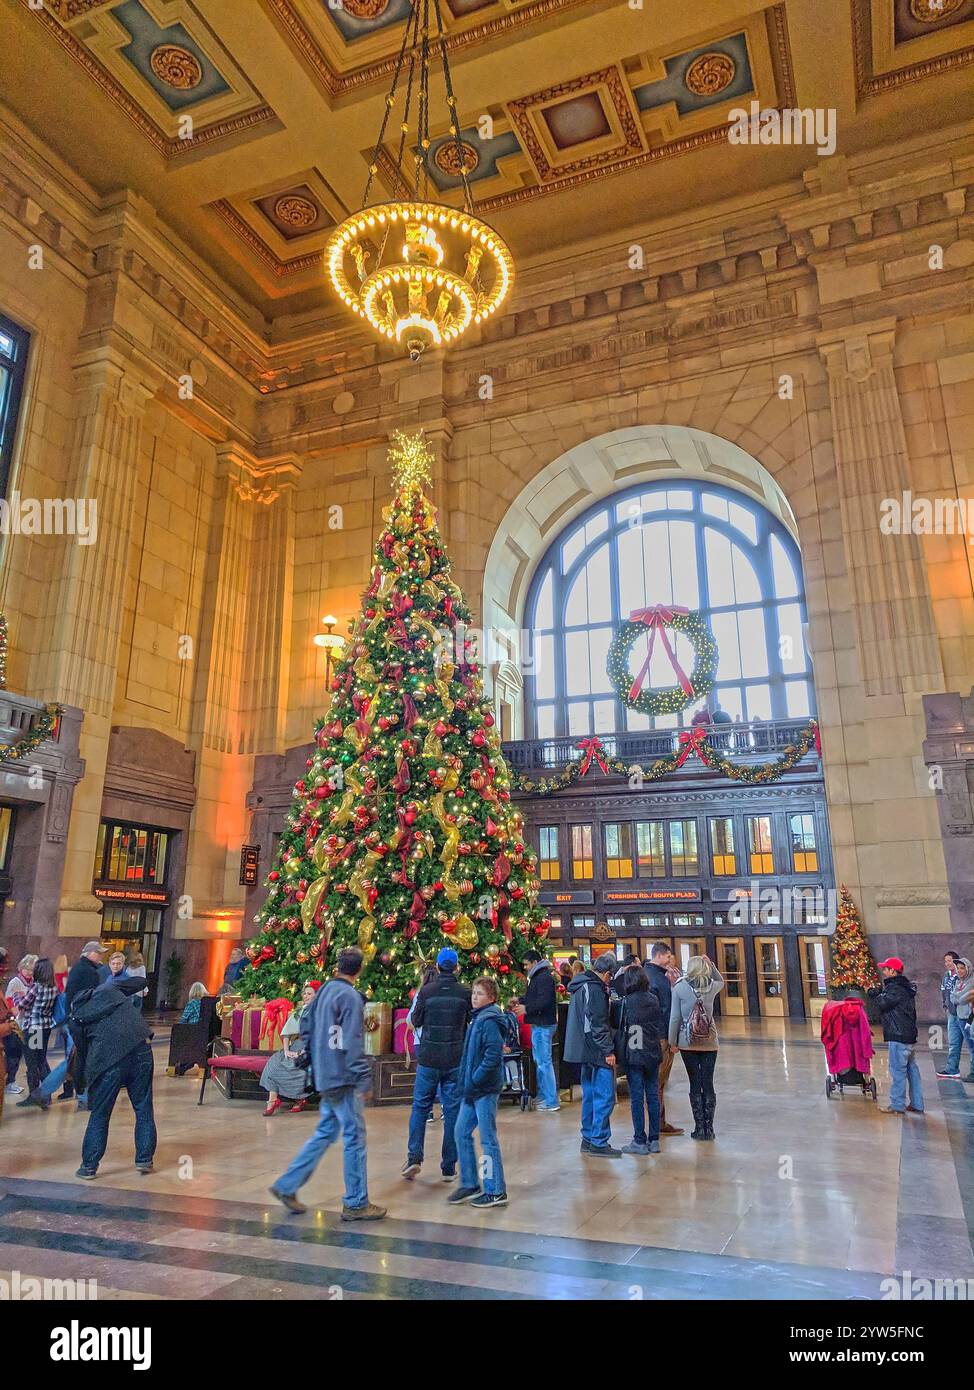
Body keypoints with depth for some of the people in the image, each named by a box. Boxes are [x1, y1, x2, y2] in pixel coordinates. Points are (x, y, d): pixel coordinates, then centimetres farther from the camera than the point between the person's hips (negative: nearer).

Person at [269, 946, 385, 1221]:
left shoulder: (323, 991, 9)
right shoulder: (350, 997, -17)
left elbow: (305, 1026, 16)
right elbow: (351, 1044, -21)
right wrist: (365, 1079, -17)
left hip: (324, 1077, 9)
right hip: (344, 1078, -9)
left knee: (325, 1133, 18)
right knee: (355, 1138, 1)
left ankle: (287, 1186, 20)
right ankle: (356, 1204, 9)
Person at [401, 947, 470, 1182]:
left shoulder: (426, 991, -8)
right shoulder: (465, 993, -5)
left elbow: (416, 1021, 2)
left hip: (428, 1059, 0)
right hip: (456, 1060, 1)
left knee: (420, 1107, 13)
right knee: (452, 1111, 8)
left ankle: (414, 1157, 3)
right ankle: (448, 1167, 11)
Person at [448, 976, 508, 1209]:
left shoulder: (490, 1022, -17)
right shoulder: (478, 1019, 12)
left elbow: (493, 1055, -25)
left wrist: (474, 1080, -20)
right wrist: (465, 1081, 14)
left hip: (485, 1089, -9)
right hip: (472, 1089, 9)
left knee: (488, 1139, 0)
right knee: (461, 1133, 13)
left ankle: (496, 1192, 12)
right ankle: (470, 1185, 25)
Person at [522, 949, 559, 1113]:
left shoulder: (544, 977, -17)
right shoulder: (538, 976, 16)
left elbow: (544, 1001, -26)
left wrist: (526, 1008, -20)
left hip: (543, 1025, -11)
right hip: (539, 1024, 11)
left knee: (544, 1062, -7)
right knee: (538, 1060, 18)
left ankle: (552, 1102, -2)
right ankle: (543, 1096, 28)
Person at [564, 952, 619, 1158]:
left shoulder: (579, 986, 15)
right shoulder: (595, 989, -17)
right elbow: (598, 1023, -20)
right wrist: (608, 1050, -17)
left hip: (584, 1050, 10)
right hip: (597, 1050, -10)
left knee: (590, 1094, 16)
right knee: (605, 1096, -5)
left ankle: (588, 1139, 23)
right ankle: (599, 1142, -2)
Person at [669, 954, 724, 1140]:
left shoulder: (680, 988, -7)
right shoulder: (712, 986, -1)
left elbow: (675, 1017, -6)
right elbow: (721, 981, 25)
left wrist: (672, 1041, 2)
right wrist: (711, 964, 13)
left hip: (688, 1042, -2)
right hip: (709, 1042, 2)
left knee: (695, 1084, 4)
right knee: (708, 1084, 6)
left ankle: (699, 1128, 7)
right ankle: (709, 1128, 9)